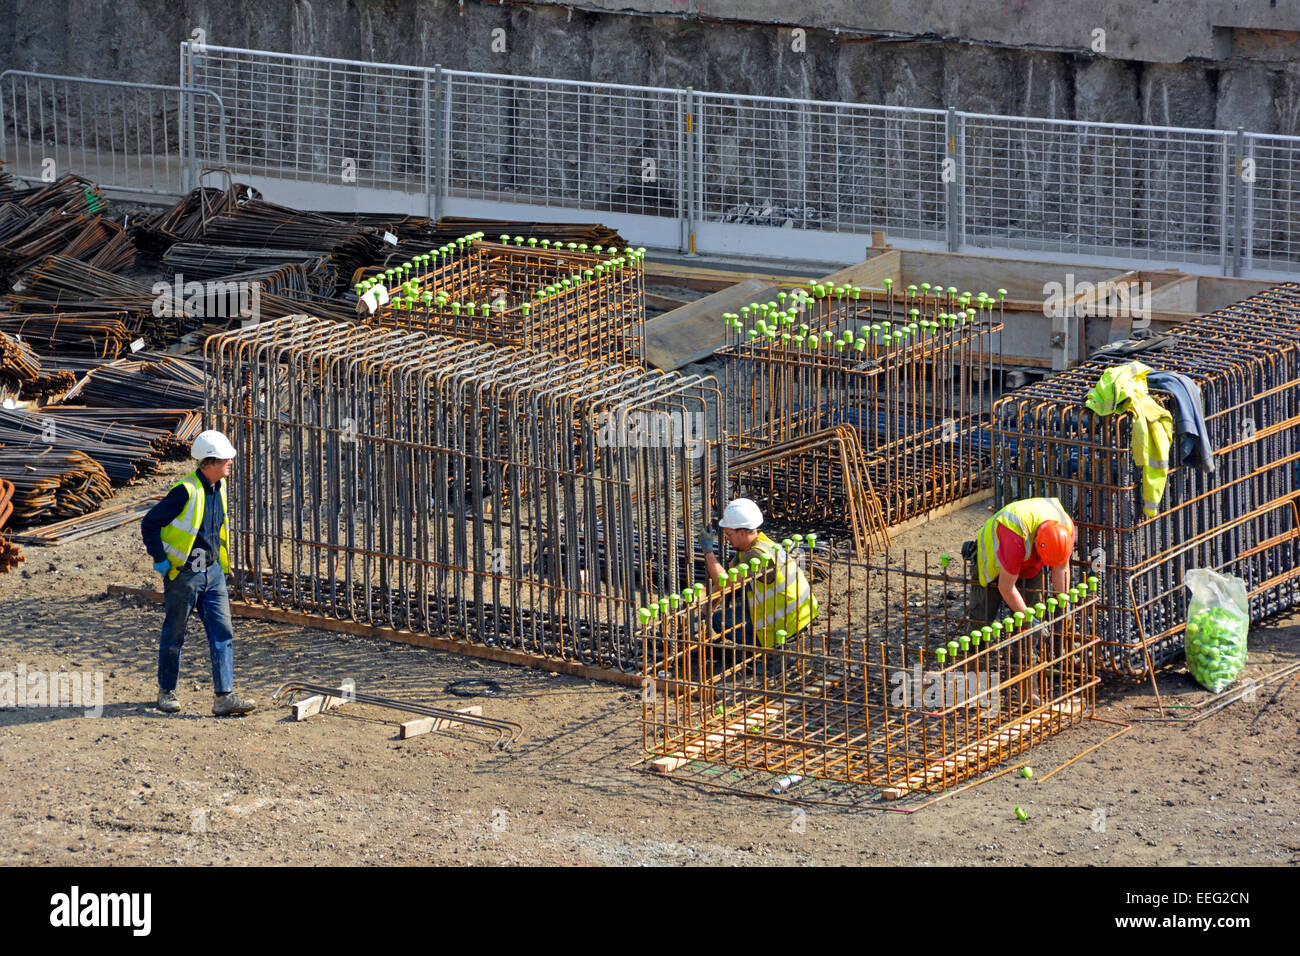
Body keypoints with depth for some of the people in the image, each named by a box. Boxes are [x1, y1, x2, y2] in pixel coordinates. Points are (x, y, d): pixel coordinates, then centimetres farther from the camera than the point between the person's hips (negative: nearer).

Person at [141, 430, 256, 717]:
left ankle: (225, 697, -4)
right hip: (183, 574, -7)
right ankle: (166, 692, 22)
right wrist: (159, 558, -13)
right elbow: (150, 523, -15)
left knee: (222, 633, -2)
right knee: (174, 635, 7)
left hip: (212, 572, 7)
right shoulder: (186, 491, -19)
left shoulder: (218, 487, 6)